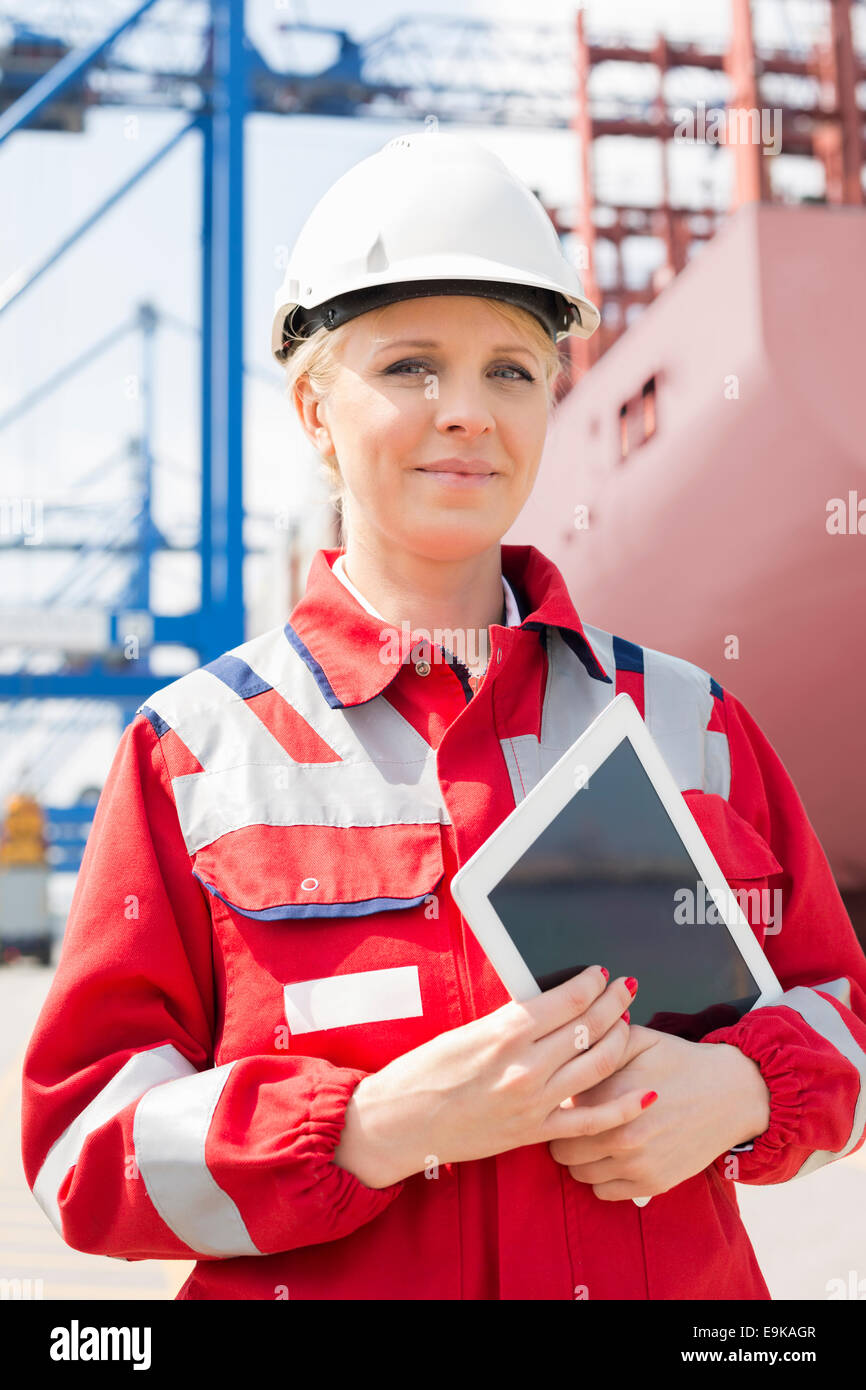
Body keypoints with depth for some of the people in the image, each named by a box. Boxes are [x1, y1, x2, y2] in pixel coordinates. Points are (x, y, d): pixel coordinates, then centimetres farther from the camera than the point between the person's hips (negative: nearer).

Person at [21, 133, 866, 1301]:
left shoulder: (689, 719, 1)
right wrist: (383, 1126, -24)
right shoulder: (193, 751, -7)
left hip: (683, 1273, 3)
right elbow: (86, 1140, -10)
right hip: (327, 1281, -2)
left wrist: (737, 1087, -16)